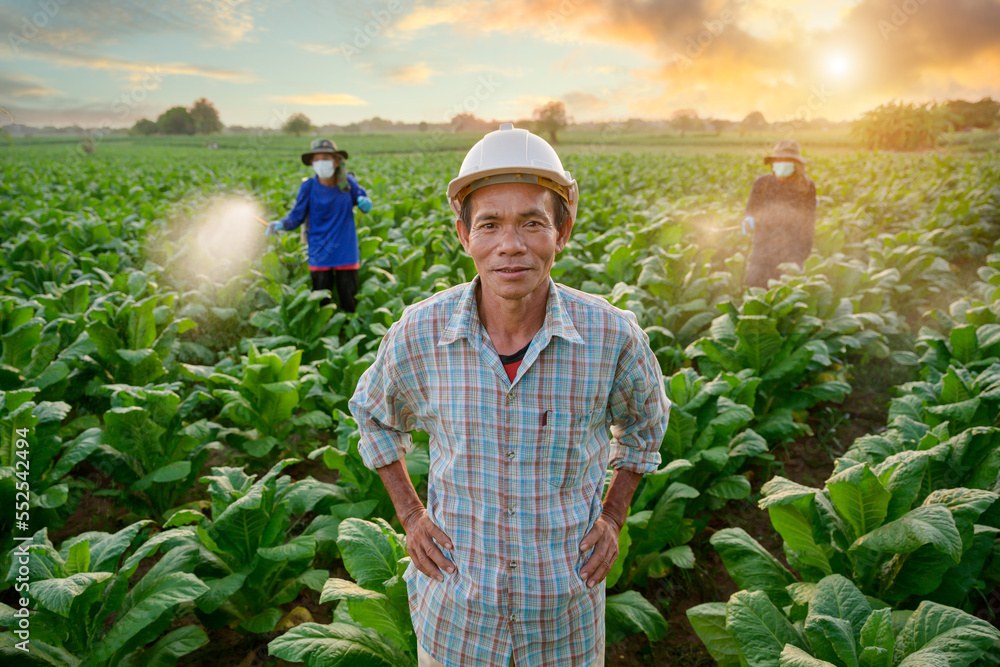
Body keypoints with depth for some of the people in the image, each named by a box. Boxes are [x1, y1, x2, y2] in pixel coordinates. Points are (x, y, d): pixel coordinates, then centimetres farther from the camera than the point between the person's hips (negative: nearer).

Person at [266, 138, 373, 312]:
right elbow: (296, 216, -5)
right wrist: (280, 224, -25)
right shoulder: (308, 187, -9)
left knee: (349, 304, 9)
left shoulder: (347, 182, -5)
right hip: (320, 256, -1)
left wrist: (365, 202, -14)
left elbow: (363, 202, 10)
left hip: (346, 254, 1)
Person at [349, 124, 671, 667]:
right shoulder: (419, 334, -18)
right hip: (456, 602, 0)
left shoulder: (611, 335, -18)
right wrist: (410, 517, -1)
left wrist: (612, 519, -1)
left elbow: (644, 422, 5)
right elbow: (374, 414, 5)